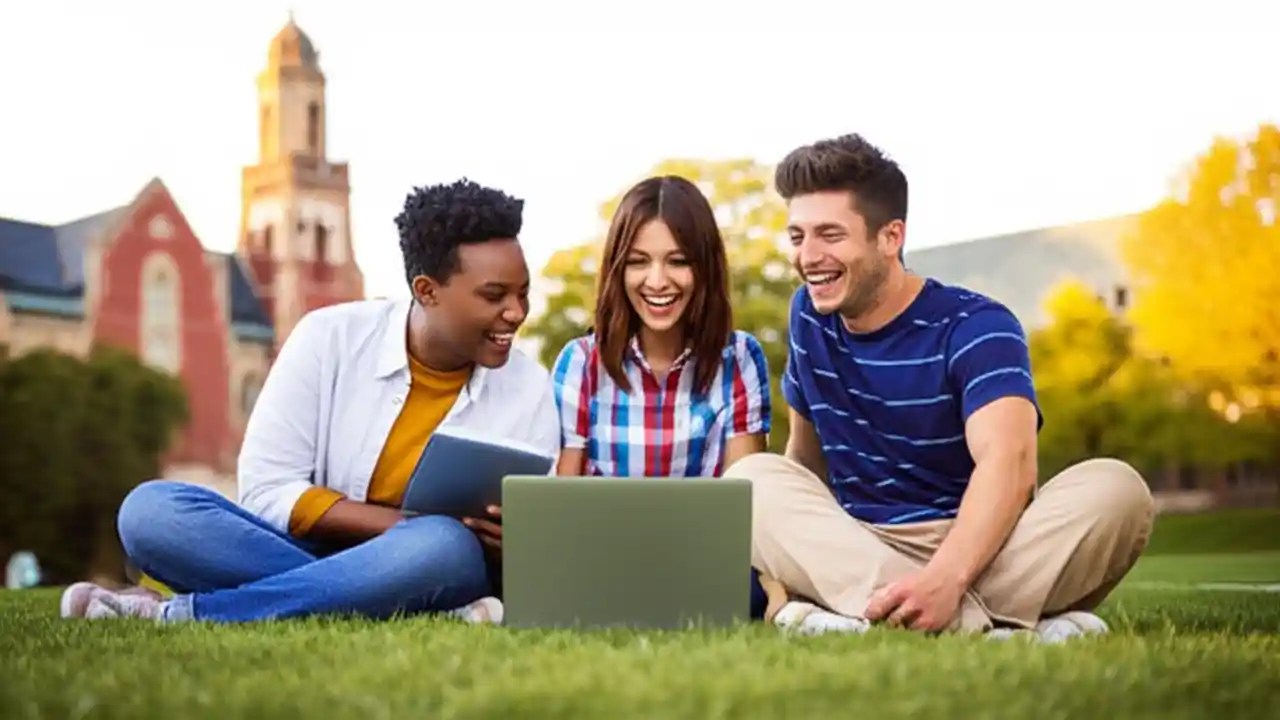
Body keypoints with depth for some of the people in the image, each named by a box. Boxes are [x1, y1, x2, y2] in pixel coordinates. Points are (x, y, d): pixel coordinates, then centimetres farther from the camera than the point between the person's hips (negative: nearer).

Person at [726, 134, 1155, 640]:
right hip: (861, 551, 4)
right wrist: (789, 566, -5)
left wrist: (945, 577, -45)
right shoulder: (808, 316, 7)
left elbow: (1009, 460, -26)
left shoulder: (976, 328, -10)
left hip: (978, 550, -3)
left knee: (1113, 488, -29)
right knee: (752, 478, -23)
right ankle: (985, 623, -38)